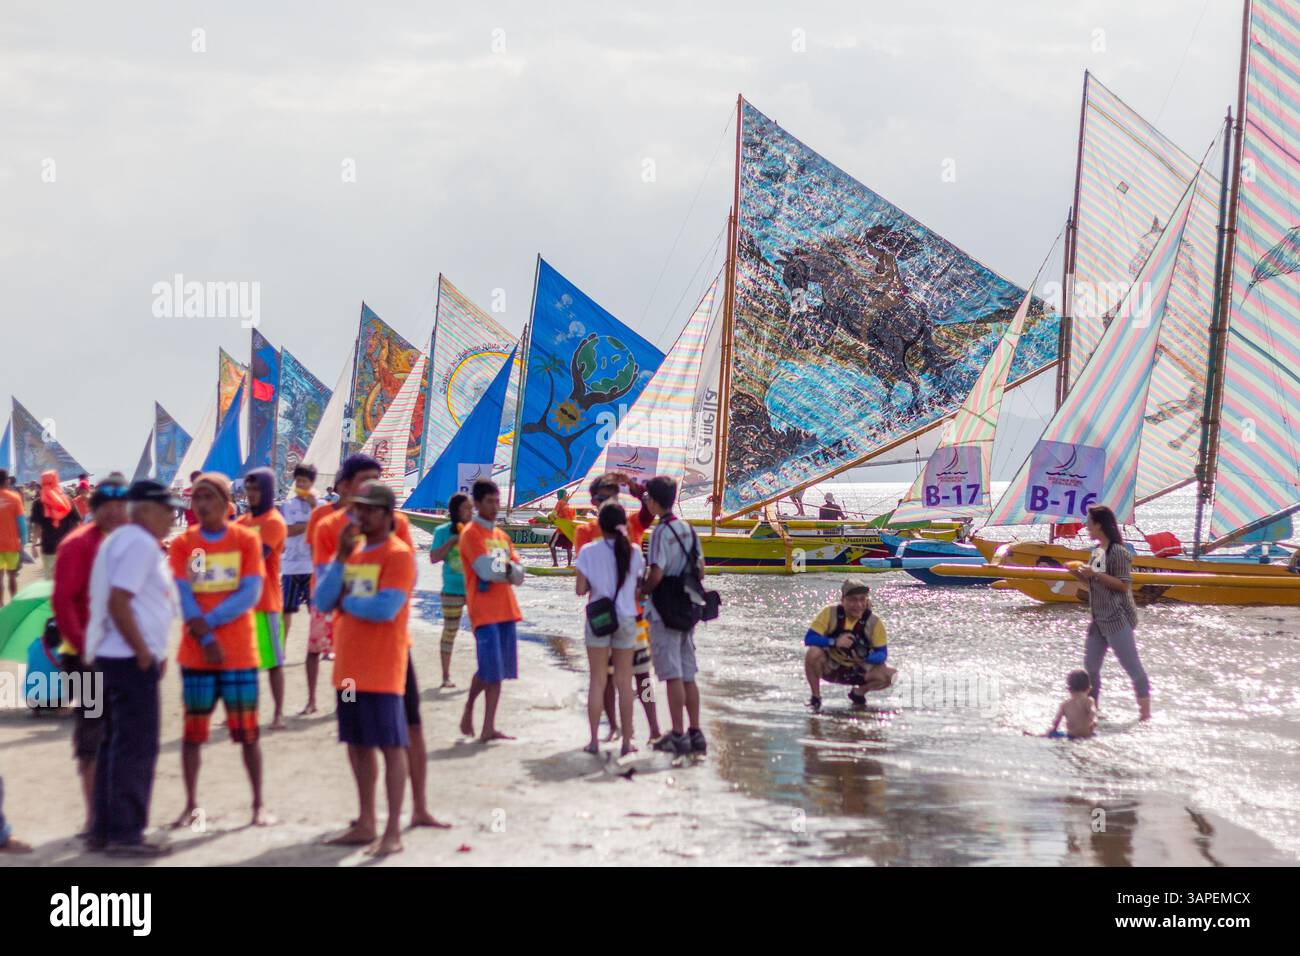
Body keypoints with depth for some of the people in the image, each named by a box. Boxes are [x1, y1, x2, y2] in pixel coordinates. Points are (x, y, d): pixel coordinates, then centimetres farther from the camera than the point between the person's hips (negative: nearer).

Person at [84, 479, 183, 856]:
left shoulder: (121, 540, 17)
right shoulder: (140, 543, -14)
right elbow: (118, 602, -23)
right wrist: (143, 653, -18)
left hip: (111, 656, 10)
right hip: (131, 660, -10)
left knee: (115, 743, 14)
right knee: (136, 747, -6)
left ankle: (103, 829, 19)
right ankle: (125, 833, -3)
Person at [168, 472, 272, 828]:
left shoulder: (246, 539, 0)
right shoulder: (182, 544, 3)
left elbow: (251, 594, -8)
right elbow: (183, 597, -4)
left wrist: (209, 621, -15)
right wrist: (205, 639, -14)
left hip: (239, 651, -1)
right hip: (196, 651, 1)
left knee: (247, 731, 2)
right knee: (193, 730, 4)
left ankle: (259, 805, 10)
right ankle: (191, 805, 13)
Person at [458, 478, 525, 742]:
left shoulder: (502, 536, 18)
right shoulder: (471, 533, -5)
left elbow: (518, 575, 11)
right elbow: (486, 570, -17)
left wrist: (505, 568, -9)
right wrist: (507, 570, 1)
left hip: (505, 610, 7)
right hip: (484, 610, -7)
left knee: (496, 671, 4)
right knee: (491, 670, -11)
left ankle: (489, 728, 6)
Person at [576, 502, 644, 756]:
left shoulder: (589, 552, -7)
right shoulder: (634, 552, -3)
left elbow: (580, 590, -6)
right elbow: (639, 584, 1)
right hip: (626, 619, 1)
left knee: (597, 681, 6)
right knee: (624, 682, 7)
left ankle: (594, 740, 4)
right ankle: (627, 742, 9)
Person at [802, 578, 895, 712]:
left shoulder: (874, 622, -14)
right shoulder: (830, 613, -17)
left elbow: (882, 654, -14)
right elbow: (809, 638, -20)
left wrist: (866, 659, -36)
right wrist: (834, 642, -35)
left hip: (858, 671, 2)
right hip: (830, 667, -2)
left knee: (889, 675, -22)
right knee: (813, 653, -34)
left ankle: (858, 693, 10)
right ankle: (815, 697, -10)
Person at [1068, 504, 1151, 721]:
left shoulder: (1118, 552, -14)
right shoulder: (1097, 552, 14)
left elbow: (1123, 585, -19)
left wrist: (1095, 574, -21)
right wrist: (1081, 575, 5)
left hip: (1118, 619, -10)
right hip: (1099, 619, 10)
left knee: (1132, 665, -6)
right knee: (1090, 665, 10)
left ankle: (1145, 711, -2)